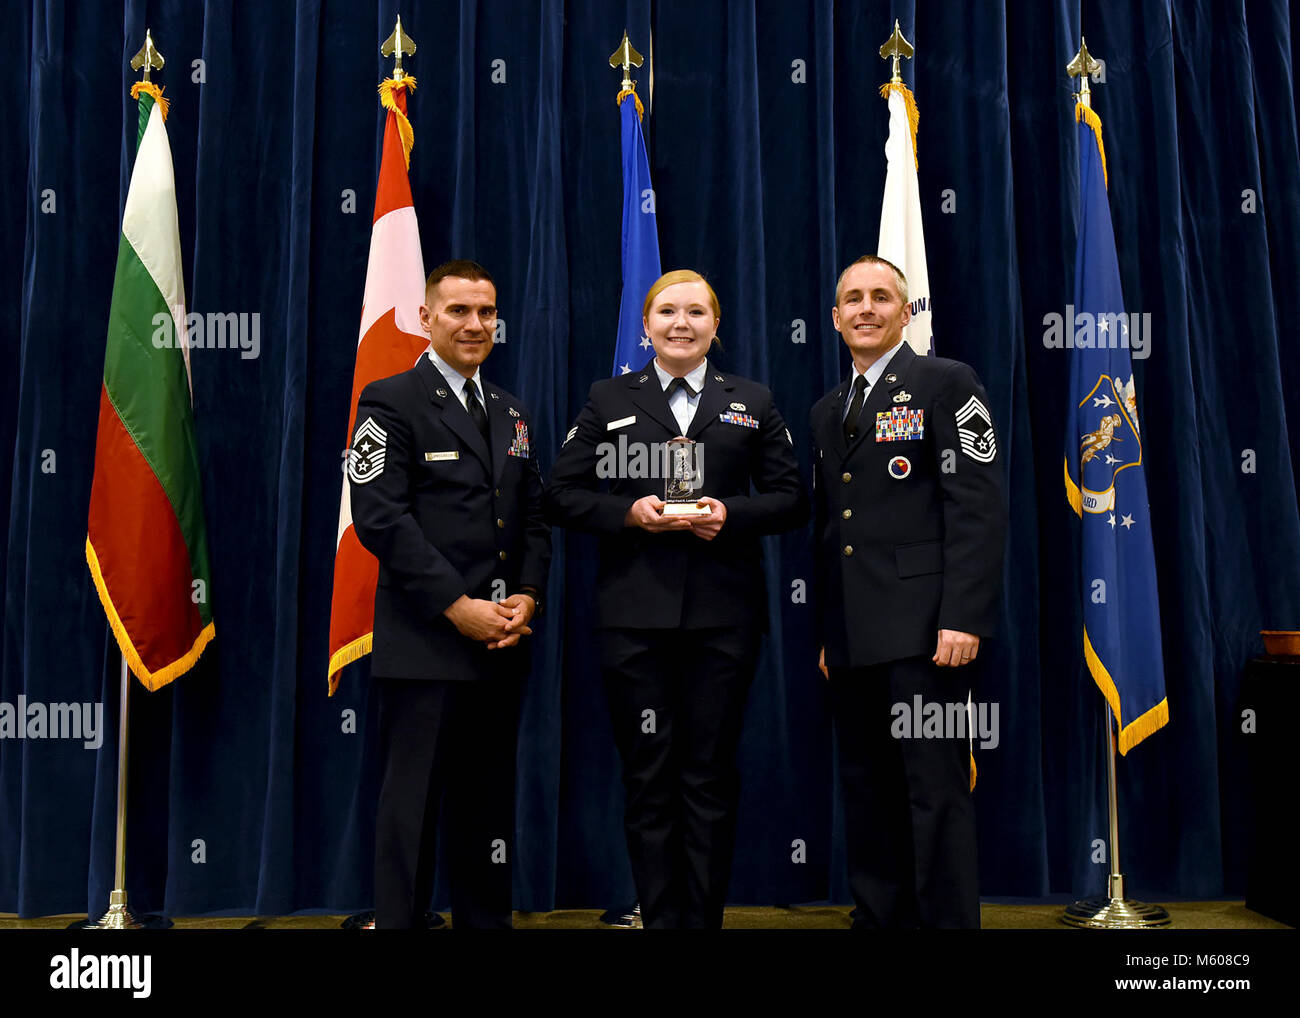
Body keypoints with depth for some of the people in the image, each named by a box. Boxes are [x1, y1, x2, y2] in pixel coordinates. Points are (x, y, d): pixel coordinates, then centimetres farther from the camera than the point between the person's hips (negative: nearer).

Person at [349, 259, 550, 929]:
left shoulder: (511, 414, 17)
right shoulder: (391, 402, -3)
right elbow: (379, 518, -12)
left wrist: (528, 598, -1)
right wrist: (459, 607, -15)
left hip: (501, 643, 6)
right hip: (425, 643, -6)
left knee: (489, 802, 14)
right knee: (413, 804, 0)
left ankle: (485, 919, 25)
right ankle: (398, 920, 13)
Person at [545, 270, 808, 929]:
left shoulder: (752, 403, 12)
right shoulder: (609, 400, 10)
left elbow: (791, 501, 8)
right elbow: (561, 496, 5)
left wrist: (731, 515, -11)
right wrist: (629, 512, -12)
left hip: (724, 617, 1)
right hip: (634, 617, 0)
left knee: (711, 776, 6)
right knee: (648, 778, 4)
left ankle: (705, 919, 17)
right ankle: (659, 919, 15)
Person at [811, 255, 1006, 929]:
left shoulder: (946, 384, 0)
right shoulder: (827, 410, 20)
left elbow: (978, 506, -9)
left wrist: (964, 618, -17)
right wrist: (826, 632, 15)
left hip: (921, 628, -6)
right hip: (850, 639, 7)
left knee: (936, 789, -3)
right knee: (866, 790, 11)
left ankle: (949, 919, 7)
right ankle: (878, 915, 21)